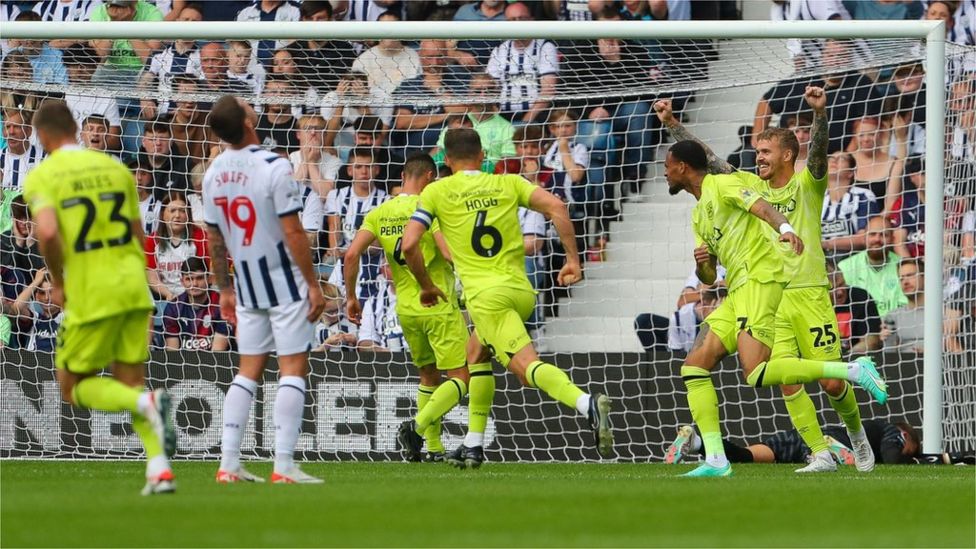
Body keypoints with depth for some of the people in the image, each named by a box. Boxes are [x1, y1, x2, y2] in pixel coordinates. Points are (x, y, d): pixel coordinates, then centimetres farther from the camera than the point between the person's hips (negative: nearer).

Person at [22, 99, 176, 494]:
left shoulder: (42, 177, -5)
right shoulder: (115, 168, 10)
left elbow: (48, 232, -21)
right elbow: (137, 234, 14)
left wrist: (58, 281, -5)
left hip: (89, 295, -5)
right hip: (133, 287, 5)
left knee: (75, 388, 10)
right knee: (130, 382, 12)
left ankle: (146, 404, -17)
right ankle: (159, 469, -5)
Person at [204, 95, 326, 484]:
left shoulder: (213, 173, 2)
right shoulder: (274, 168, -17)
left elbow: (214, 239, 9)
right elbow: (293, 232, -17)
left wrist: (224, 288, 19)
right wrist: (313, 285, -10)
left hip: (246, 287, 6)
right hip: (285, 281, -6)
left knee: (249, 370, 12)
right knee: (293, 368, -2)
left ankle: (228, 463, 6)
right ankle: (284, 465, -8)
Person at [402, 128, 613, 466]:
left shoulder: (436, 192, 9)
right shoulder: (509, 184, 15)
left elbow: (409, 245, 0)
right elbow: (556, 207, 0)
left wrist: (426, 286, 15)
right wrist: (572, 259, 2)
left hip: (486, 295, -5)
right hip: (522, 290, 5)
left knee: (527, 367, -19)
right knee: (476, 356, 27)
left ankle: (587, 404, -46)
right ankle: (473, 445, 24)